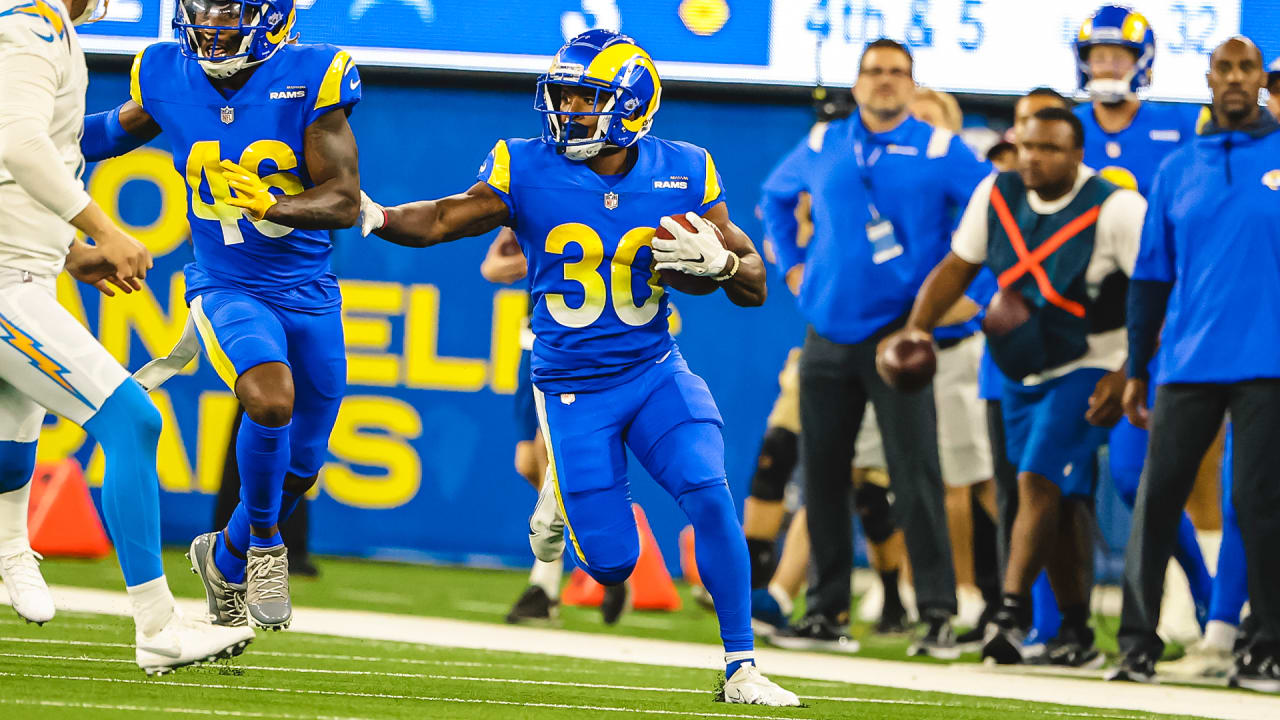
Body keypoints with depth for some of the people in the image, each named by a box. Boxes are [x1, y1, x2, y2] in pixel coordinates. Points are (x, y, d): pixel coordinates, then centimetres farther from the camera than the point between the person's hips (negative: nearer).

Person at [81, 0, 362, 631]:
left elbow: (344, 201, -14)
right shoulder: (167, 77, -5)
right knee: (270, 396, -31)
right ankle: (263, 545, -8)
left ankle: (227, 558, 40)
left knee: (297, 468, 12)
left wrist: (272, 207, -32)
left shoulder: (310, 79, -13)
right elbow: (121, 130, 19)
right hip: (226, 290, -1)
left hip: (311, 294, 1)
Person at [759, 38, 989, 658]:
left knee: (915, 474, -10)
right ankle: (826, 609, 16)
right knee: (823, 473, 6)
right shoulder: (823, 147, 10)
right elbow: (775, 200, 27)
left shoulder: (941, 152, -1)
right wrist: (791, 264, 16)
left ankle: (938, 613, -9)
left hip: (899, 332, -4)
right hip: (829, 331, 4)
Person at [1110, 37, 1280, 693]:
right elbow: (1151, 276, 15)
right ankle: (1138, 643, 4)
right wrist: (1136, 371, 13)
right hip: (1187, 363, 3)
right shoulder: (1178, 170, 11)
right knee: (1156, 497, -1)